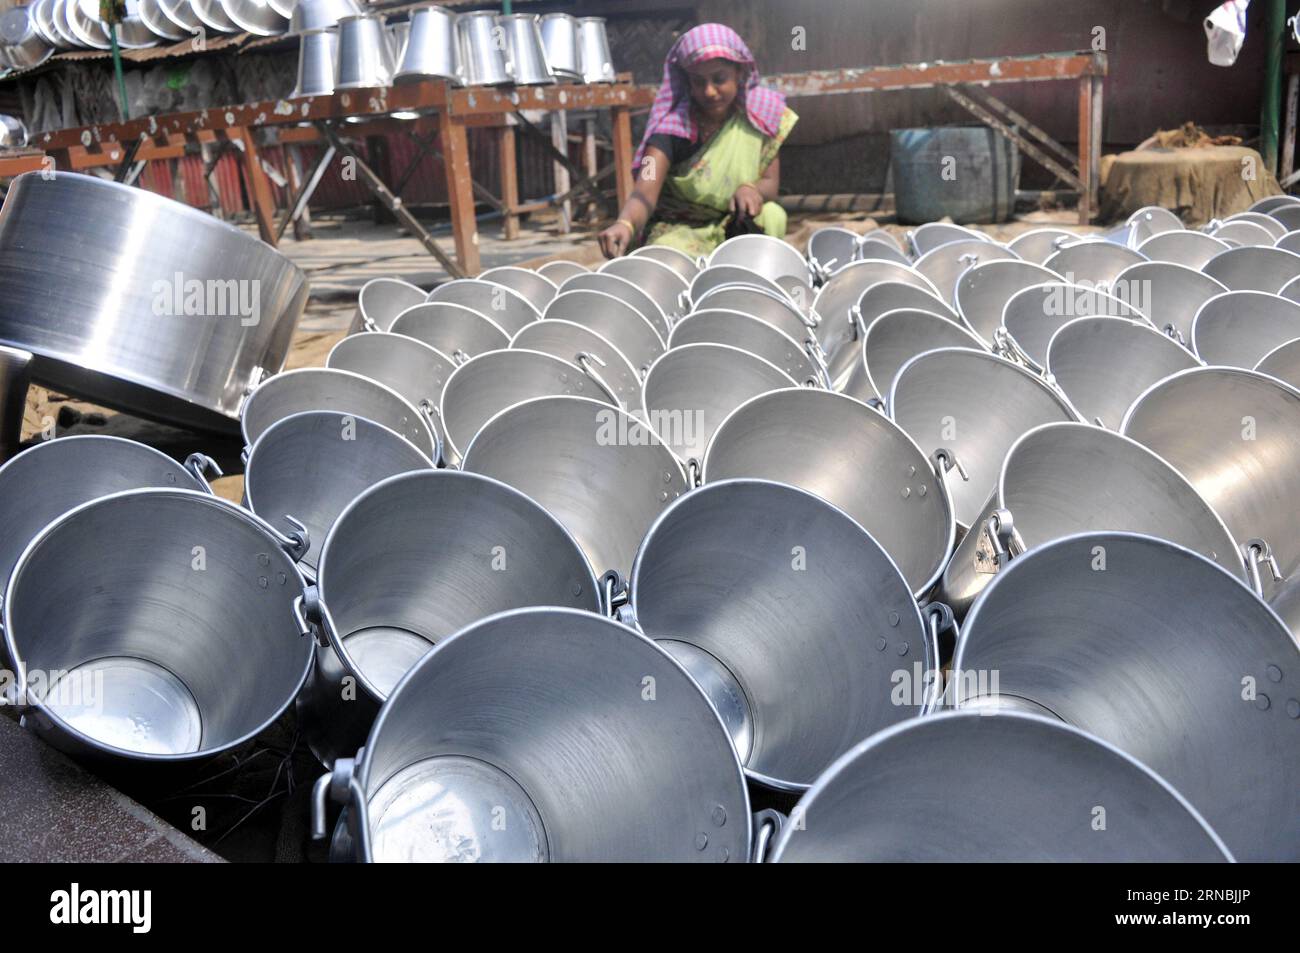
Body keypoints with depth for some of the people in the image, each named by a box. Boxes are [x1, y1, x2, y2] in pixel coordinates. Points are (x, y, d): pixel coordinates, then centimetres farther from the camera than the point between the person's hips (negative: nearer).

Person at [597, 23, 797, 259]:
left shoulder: (761, 111, -6)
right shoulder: (674, 127, -18)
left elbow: (771, 181, 0)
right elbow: (645, 193, -30)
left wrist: (752, 189, -26)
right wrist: (625, 224, -54)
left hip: (736, 224, 4)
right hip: (677, 230, -4)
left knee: (772, 215, -25)